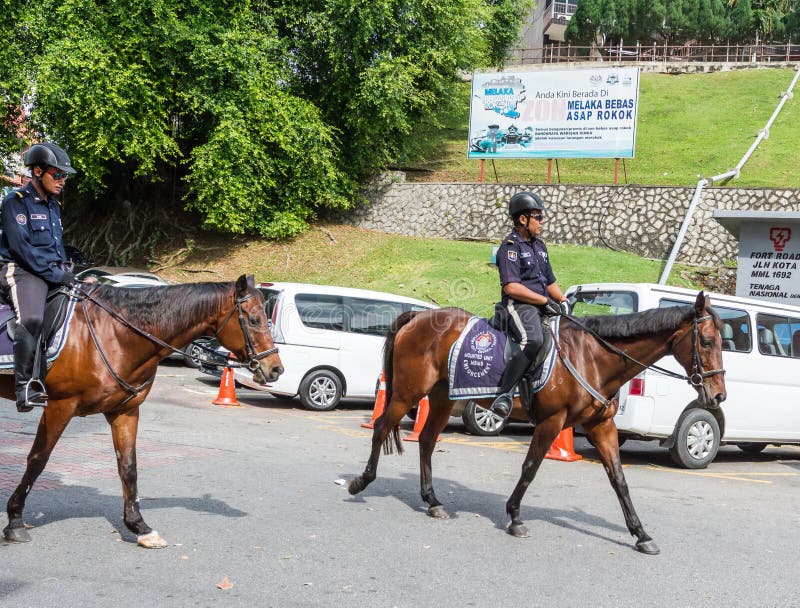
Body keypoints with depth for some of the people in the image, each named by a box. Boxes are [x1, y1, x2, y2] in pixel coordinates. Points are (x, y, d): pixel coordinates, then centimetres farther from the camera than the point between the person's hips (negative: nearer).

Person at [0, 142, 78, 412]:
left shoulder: (52, 204, 19)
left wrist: (65, 269, 10)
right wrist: (54, 273, -17)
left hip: (55, 271, 9)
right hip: (22, 271, -9)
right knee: (30, 318, -34)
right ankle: (26, 387, -32)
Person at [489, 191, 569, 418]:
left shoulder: (539, 246, 22)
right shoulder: (510, 246, -6)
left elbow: (550, 282, 27)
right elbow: (511, 288, -17)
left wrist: (563, 301, 7)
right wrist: (546, 300, -15)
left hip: (543, 306, 9)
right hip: (519, 306, -9)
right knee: (533, 341, -35)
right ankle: (505, 393, -34)